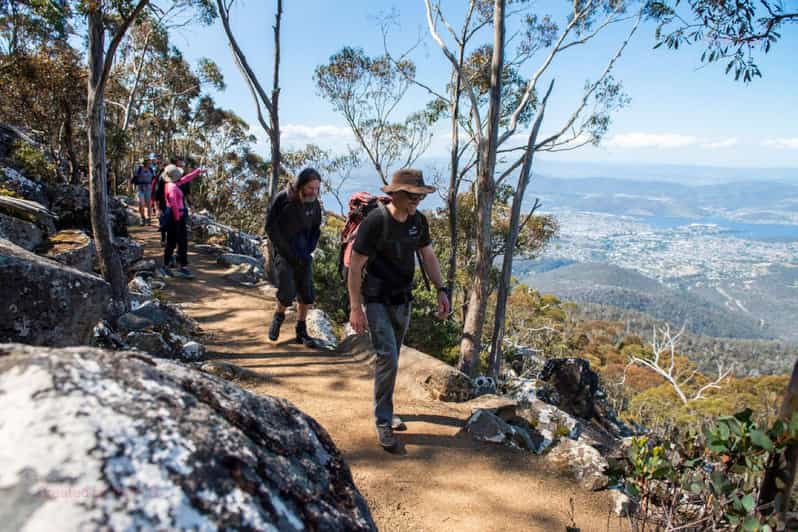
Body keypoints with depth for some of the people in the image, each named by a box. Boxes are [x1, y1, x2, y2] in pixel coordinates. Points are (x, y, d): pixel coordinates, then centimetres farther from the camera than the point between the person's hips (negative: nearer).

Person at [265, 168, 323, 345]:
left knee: (306, 294, 0)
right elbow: (271, 227, -10)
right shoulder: (282, 199, -14)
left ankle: (301, 331, 15)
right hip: (284, 252, -4)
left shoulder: (314, 203, -1)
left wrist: (308, 250, -4)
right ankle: (279, 316, 17)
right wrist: (289, 252, -14)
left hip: (303, 254, 4)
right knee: (287, 292, -15)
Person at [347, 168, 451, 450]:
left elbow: (428, 256, 9)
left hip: (402, 299, 6)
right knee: (388, 358, -12)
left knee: (391, 359, 15)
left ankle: (385, 410, 33)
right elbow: (355, 266, -18)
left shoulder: (418, 220, -2)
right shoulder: (375, 222, -21)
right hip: (376, 300, -6)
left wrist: (442, 291, 1)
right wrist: (355, 308, -19)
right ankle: (383, 422, 4)